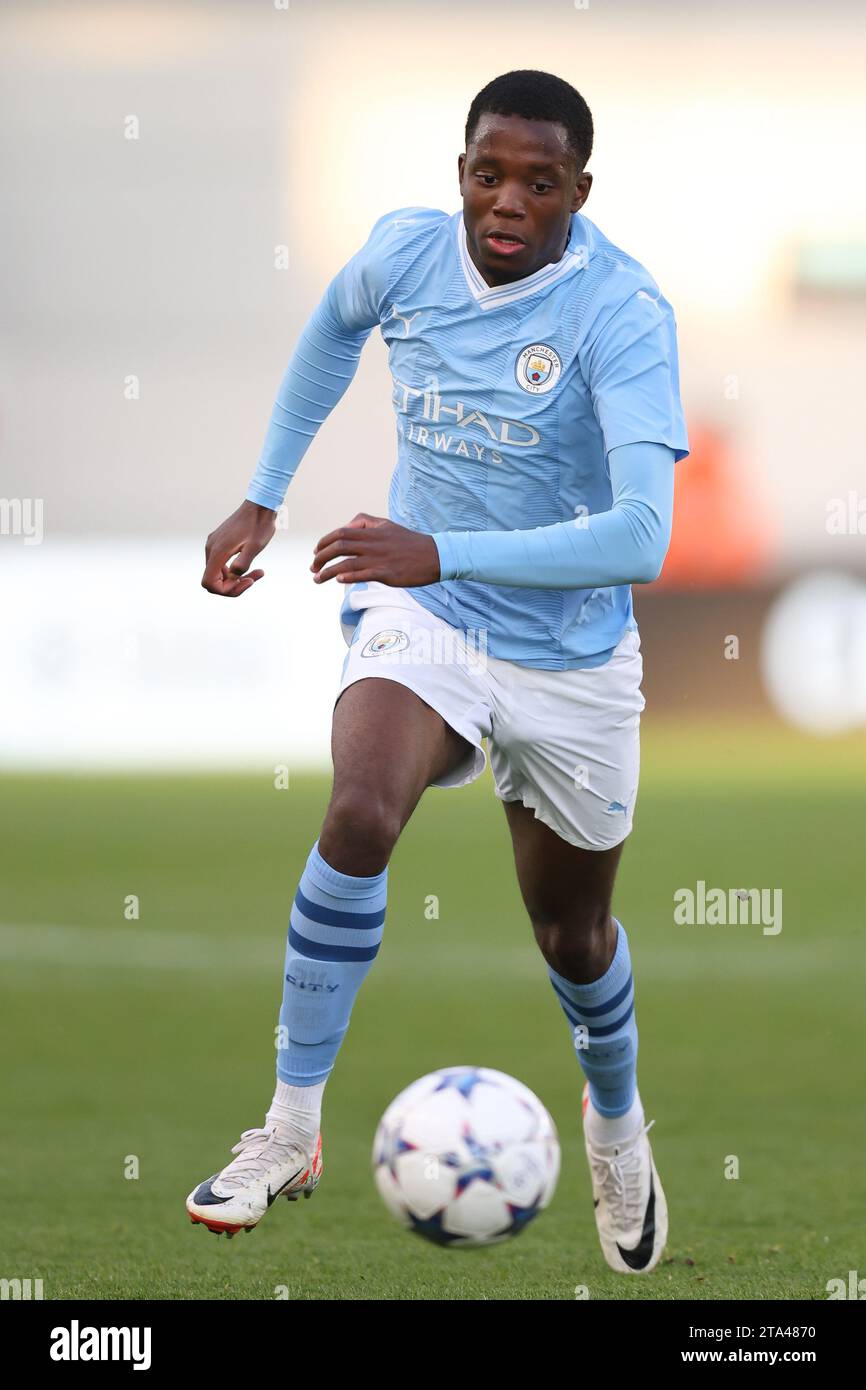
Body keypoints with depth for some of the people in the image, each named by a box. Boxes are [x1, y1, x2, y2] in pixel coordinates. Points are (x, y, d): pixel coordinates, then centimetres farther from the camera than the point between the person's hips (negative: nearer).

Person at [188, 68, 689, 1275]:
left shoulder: (622, 310, -24)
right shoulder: (406, 250, -11)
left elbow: (639, 537, -35)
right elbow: (334, 330, 16)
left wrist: (444, 554, -43)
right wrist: (262, 500, 14)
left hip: (571, 653, -1)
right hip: (421, 624, 1)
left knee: (571, 931, 16)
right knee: (360, 815, -30)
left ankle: (617, 1124, 50)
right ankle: (292, 1129, -21)